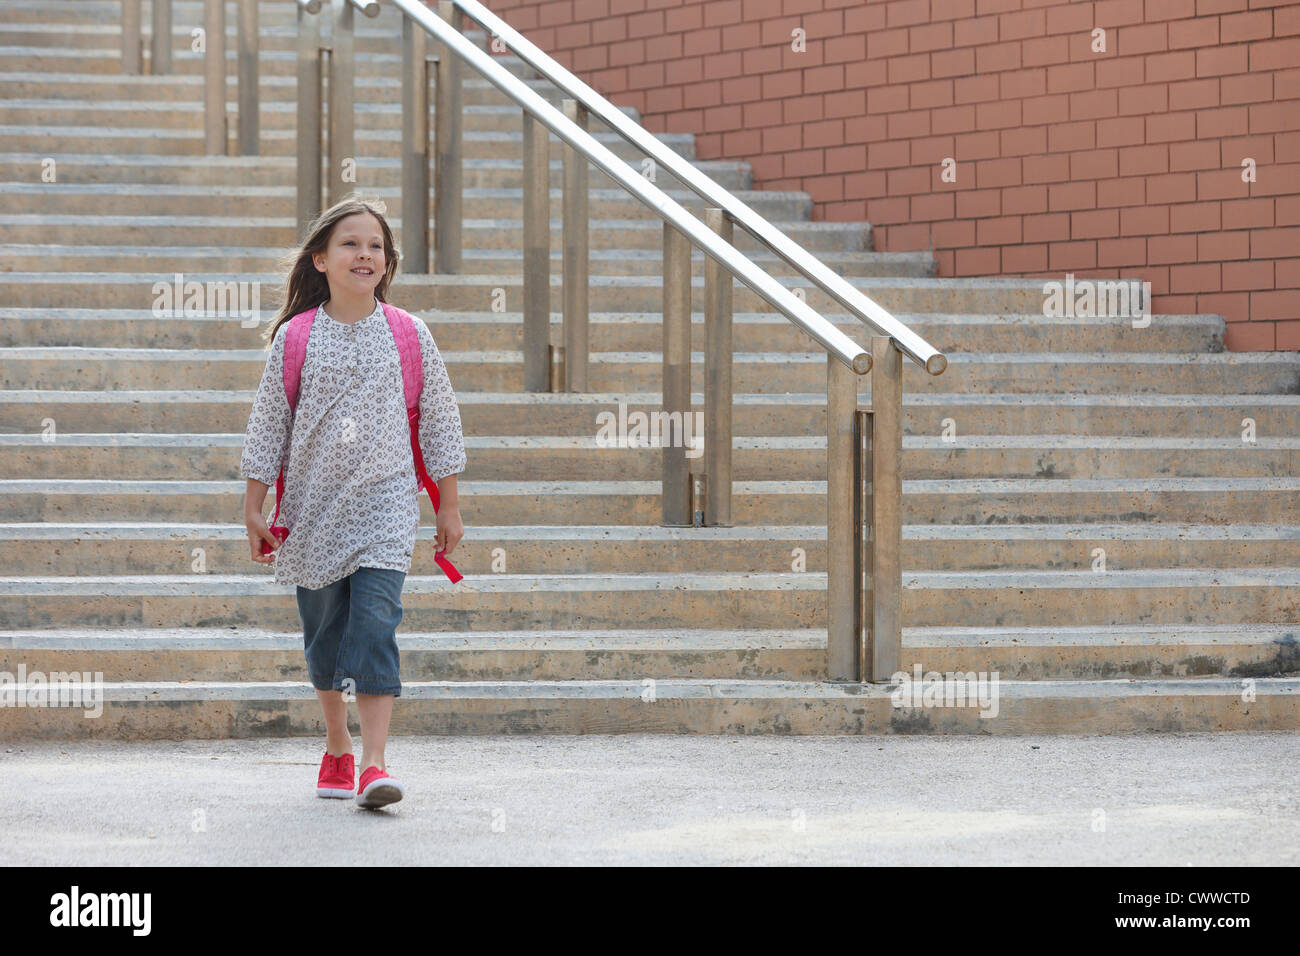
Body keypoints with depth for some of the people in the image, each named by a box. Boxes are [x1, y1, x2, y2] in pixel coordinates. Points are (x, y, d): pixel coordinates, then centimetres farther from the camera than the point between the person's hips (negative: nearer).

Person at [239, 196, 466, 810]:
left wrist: (449, 505, 8)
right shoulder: (294, 340, 0)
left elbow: (439, 420, 8)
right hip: (313, 507, 2)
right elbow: (267, 425, 5)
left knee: (374, 619, -15)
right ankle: (336, 746, 29)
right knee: (323, 629, 9)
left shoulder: (409, 336, 1)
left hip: (384, 503, -1)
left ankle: (373, 763, -20)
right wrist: (254, 507, 3)